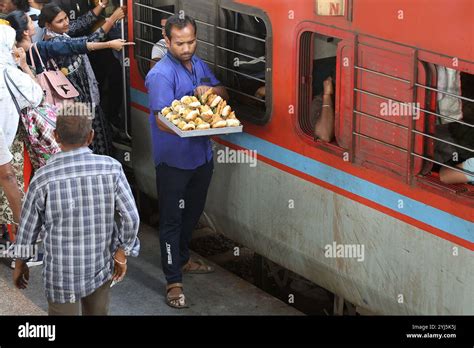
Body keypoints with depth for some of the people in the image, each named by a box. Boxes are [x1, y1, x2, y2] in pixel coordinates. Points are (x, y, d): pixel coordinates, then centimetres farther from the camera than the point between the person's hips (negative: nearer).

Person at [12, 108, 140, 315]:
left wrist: (20, 263, 9)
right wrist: (122, 252, 5)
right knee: (98, 313, 23)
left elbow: (27, 229, -7)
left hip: (63, 275, -2)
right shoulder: (111, 168, -14)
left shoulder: (43, 178, -18)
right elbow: (131, 218, -11)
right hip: (102, 267, 2)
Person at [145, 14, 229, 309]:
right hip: (174, 160, -8)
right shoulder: (161, 74, -20)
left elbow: (223, 94, 14)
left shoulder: (199, 65, 5)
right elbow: (163, 121, -25)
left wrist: (210, 89, -10)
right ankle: (174, 281, 7)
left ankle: (183, 259, 44)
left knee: (193, 212, 23)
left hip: (202, 155, 8)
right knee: (172, 219, 0)